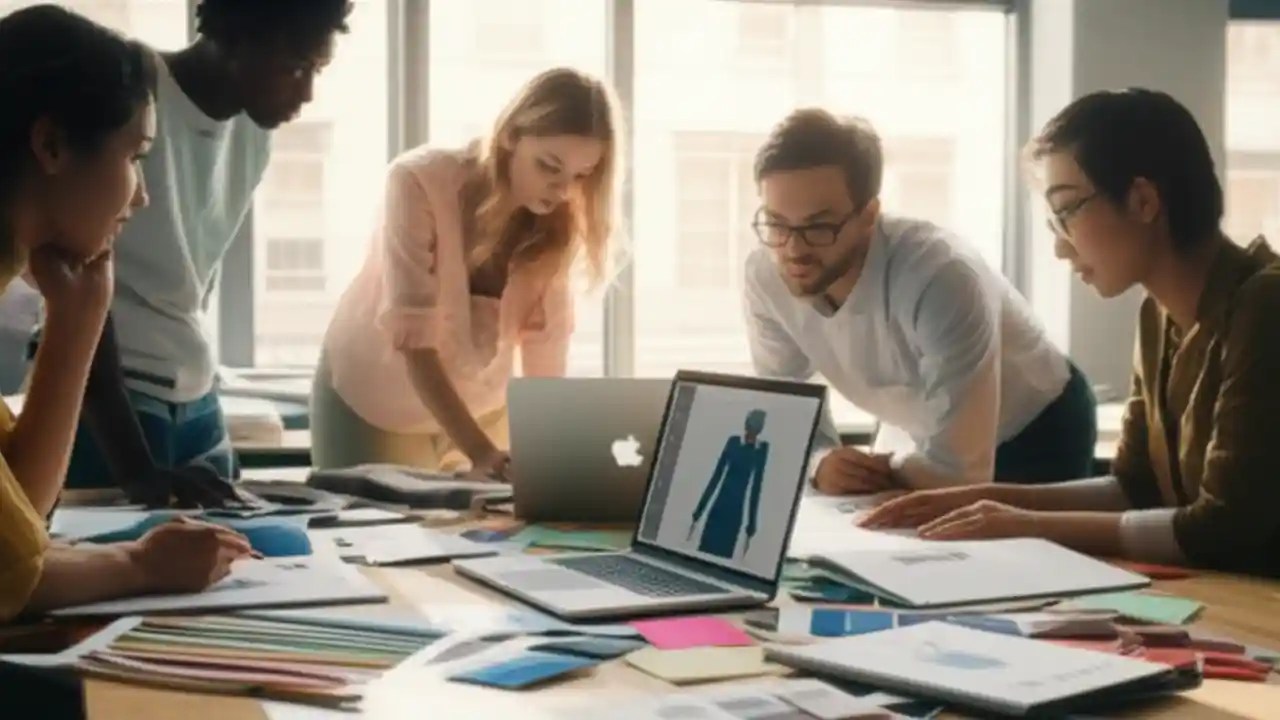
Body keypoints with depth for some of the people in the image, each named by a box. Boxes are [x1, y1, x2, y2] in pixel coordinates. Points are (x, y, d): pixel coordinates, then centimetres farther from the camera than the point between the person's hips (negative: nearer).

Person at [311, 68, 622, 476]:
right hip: (374, 403, -3)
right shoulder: (421, 183, -29)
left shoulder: (559, 226, -15)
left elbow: (545, 357, -19)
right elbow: (414, 342, -34)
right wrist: (480, 453, -44)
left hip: (481, 405, 3)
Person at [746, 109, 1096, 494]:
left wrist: (875, 471, -20)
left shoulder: (942, 277, -37)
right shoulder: (766, 276, -21)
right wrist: (819, 460, -27)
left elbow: (959, 472, -34)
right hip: (919, 439, 4)